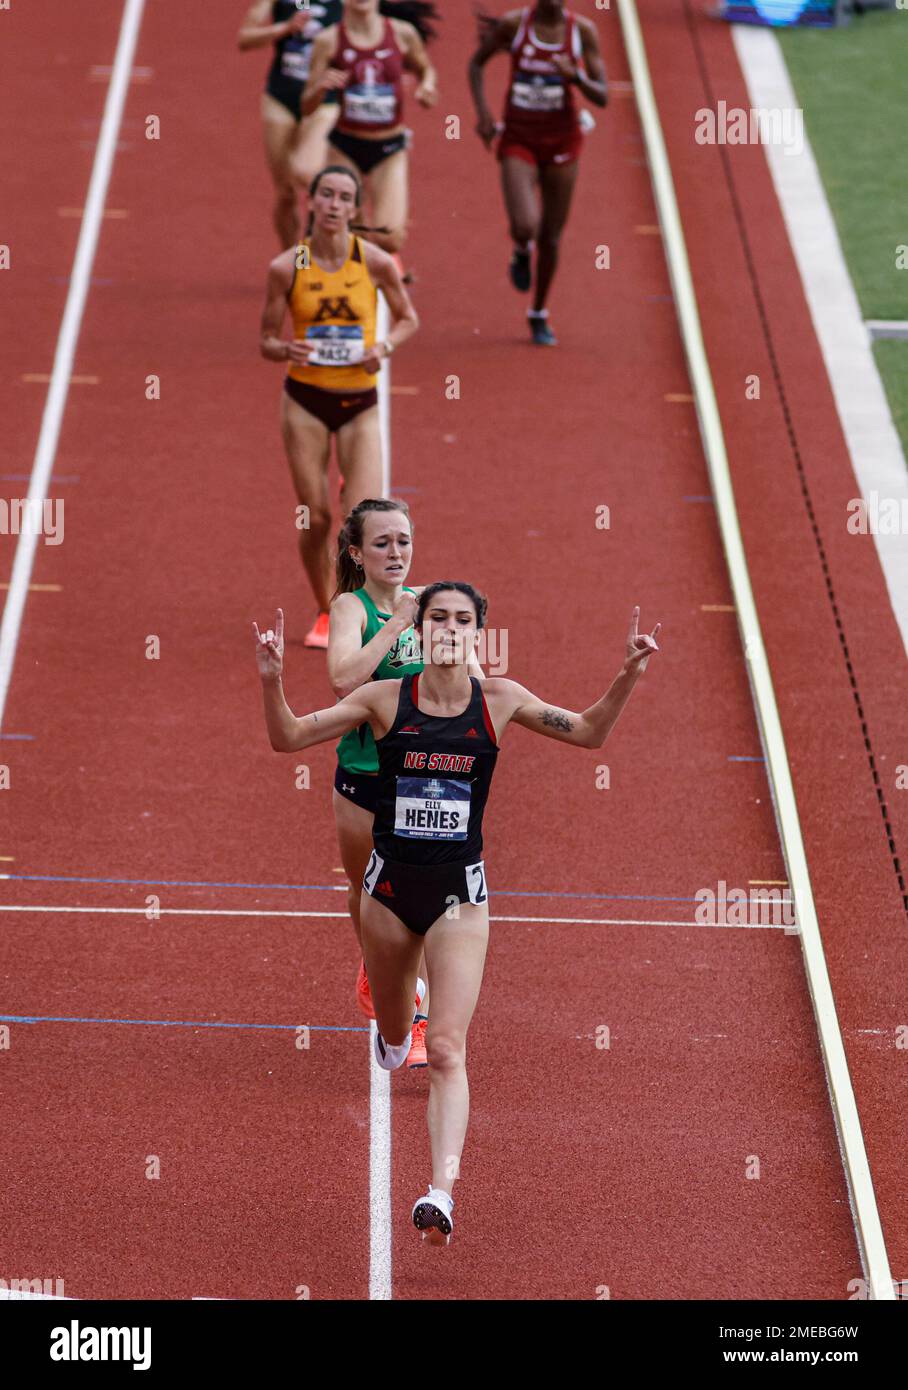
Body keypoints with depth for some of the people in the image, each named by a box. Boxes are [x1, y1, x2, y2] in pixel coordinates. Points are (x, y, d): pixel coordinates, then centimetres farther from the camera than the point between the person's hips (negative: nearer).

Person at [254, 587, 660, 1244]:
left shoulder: (498, 700, -3)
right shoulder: (384, 698, -6)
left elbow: (589, 733, 6)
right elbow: (289, 737, -5)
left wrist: (628, 676, -10)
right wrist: (272, 680, -22)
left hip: (459, 892, -1)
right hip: (391, 883, 2)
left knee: (447, 1050, -13)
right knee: (394, 1033, 23)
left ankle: (442, 1190, -20)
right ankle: (403, 1005, 62)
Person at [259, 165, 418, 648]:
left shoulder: (375, 262, -7)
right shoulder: (286, 267, -6)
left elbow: (408, 318, 9)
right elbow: (267, 341, 2)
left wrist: (384, 347, -11)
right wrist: (286, 350, -21)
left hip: (359, 404, 0)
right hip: (305, 399, 0)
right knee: (315, 519, 2)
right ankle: (324, 613, 25)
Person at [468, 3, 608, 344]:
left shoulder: (582, 30, -5)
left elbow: (602, 96, -3)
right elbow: (476, 63, 10)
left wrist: (575, 76, -23)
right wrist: (483, 112, -3)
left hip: (562, 140, 1)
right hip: (519, 139, -1)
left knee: (550, 238, 9)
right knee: (525, 226, -21)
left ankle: (539, 314, 30)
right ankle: (522, 251, 18)